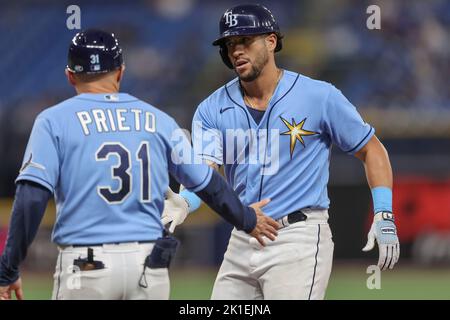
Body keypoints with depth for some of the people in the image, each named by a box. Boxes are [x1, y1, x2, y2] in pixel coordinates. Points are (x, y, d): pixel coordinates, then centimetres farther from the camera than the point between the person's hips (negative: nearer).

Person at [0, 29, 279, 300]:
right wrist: (246, 219, 34)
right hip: (150, 267, 3)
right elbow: (208, 184, 16)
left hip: (85, 267, -3)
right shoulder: (158, 120, 10)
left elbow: (31, 197, -11)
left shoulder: (54, 121, -1)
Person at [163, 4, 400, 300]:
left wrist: (385, 215, -7)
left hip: (299, 241, -5)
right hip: (241, 242, 5)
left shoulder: (320, 97, -4)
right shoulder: (213, 109, 5)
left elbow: (371, 150, 4)